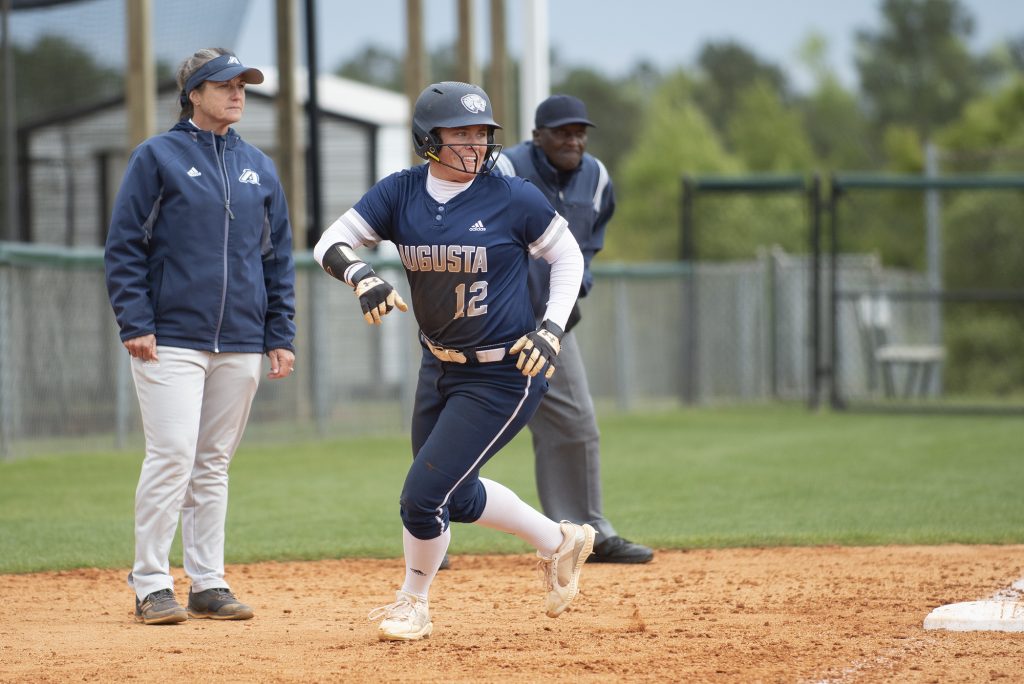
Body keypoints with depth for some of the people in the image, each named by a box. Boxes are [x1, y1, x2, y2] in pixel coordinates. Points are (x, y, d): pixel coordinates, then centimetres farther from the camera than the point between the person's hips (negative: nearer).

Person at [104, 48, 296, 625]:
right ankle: (151, 586, -6)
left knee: (214, 467, 8)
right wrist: (134, 324, -11)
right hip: (171, 340, -5)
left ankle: (208, 584, 12)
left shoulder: (259, 167, 14)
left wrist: (281, 336, 9)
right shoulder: (158, 157, 0)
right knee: (172, 458, -11)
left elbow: (280, 258, 16)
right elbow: (124, 246, -3)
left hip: (241, 345, 5)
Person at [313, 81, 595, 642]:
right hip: (439, 368, 6)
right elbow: (329, 244, -6)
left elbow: (567, 256, -2)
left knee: (423, 495, -9)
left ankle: (413, 602, 18)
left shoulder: (512, 198, -14)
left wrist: (552, 328, -14)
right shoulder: (400, 194, -5)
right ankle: (559, 542, 42)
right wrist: (361, 277, -27)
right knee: (455, 497, 19)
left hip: (504, 374, -6)